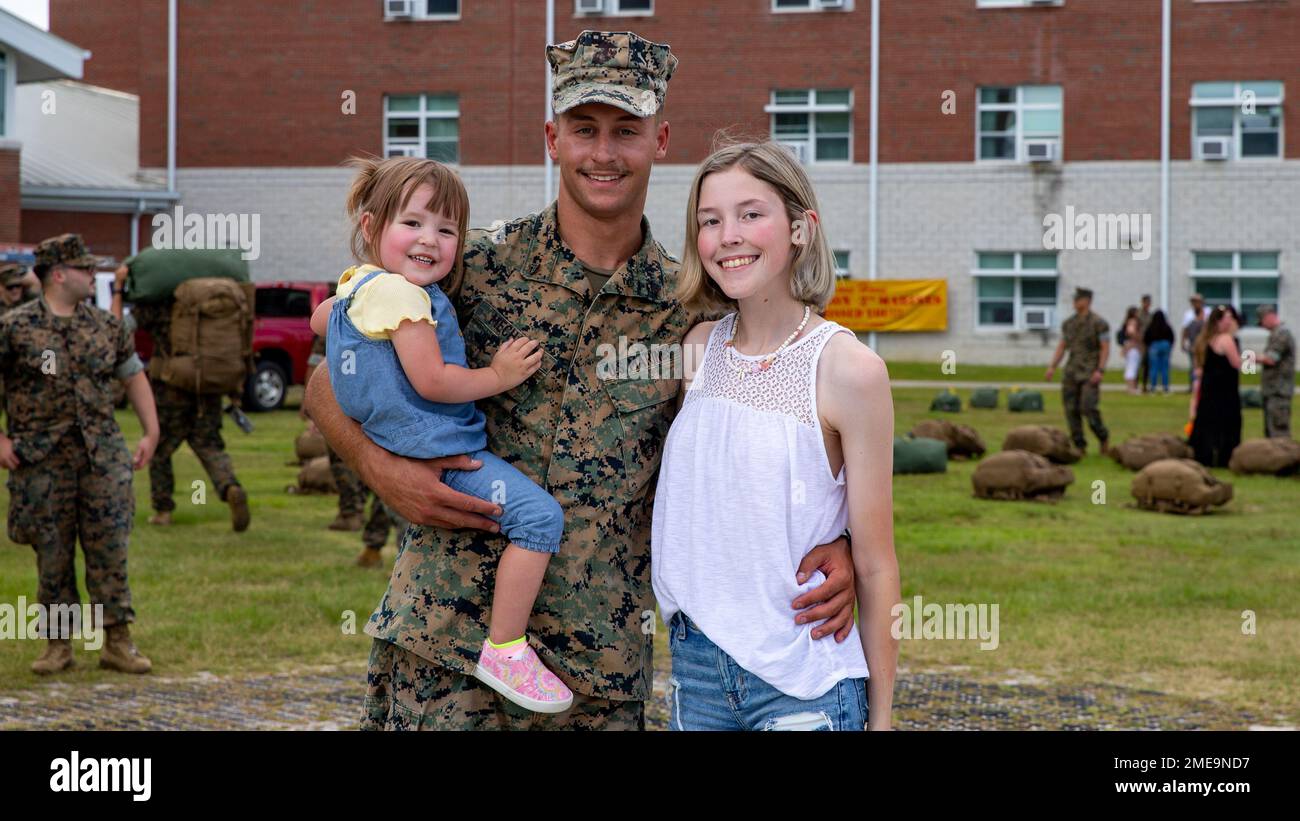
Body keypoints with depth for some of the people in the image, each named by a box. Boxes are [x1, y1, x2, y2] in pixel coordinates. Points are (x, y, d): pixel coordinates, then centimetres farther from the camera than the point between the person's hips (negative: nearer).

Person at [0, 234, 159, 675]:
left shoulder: (107, 326, 8)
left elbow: (134, 375, 19)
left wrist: (151, 432, 11)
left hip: (102, 456, 3)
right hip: (42, 461, -3)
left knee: (110, 548, -1)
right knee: (53, 555, 3)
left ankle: (118, 643, 6)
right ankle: (58, 645, 13)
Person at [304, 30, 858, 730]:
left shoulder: (689, 309, 5)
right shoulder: (478, 267, -1)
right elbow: (331, 384, 6)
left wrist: (832, 541, -7)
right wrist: (386, 473, -12)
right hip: (446, 650, -2)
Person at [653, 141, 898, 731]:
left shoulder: (847, 368, -11)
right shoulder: (699, 348, 3)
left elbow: (874, 564, -7)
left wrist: (880, 714, -5)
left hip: (802, 679, -4)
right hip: (695, 660, 4)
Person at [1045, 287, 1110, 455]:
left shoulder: (1098, 323, -7)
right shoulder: (1068, 323, 12)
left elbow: (1106, 348, -10)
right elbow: (1061, 347, 14)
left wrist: (1100, 370, -20)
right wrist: (1052, 367, 3)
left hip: (1090, 372, -6)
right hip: (1072, 371, 6)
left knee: (1088, 408, -16)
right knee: (1071, 410, 1)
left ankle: (1103, 438, 6)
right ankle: (1080, 446, 8)